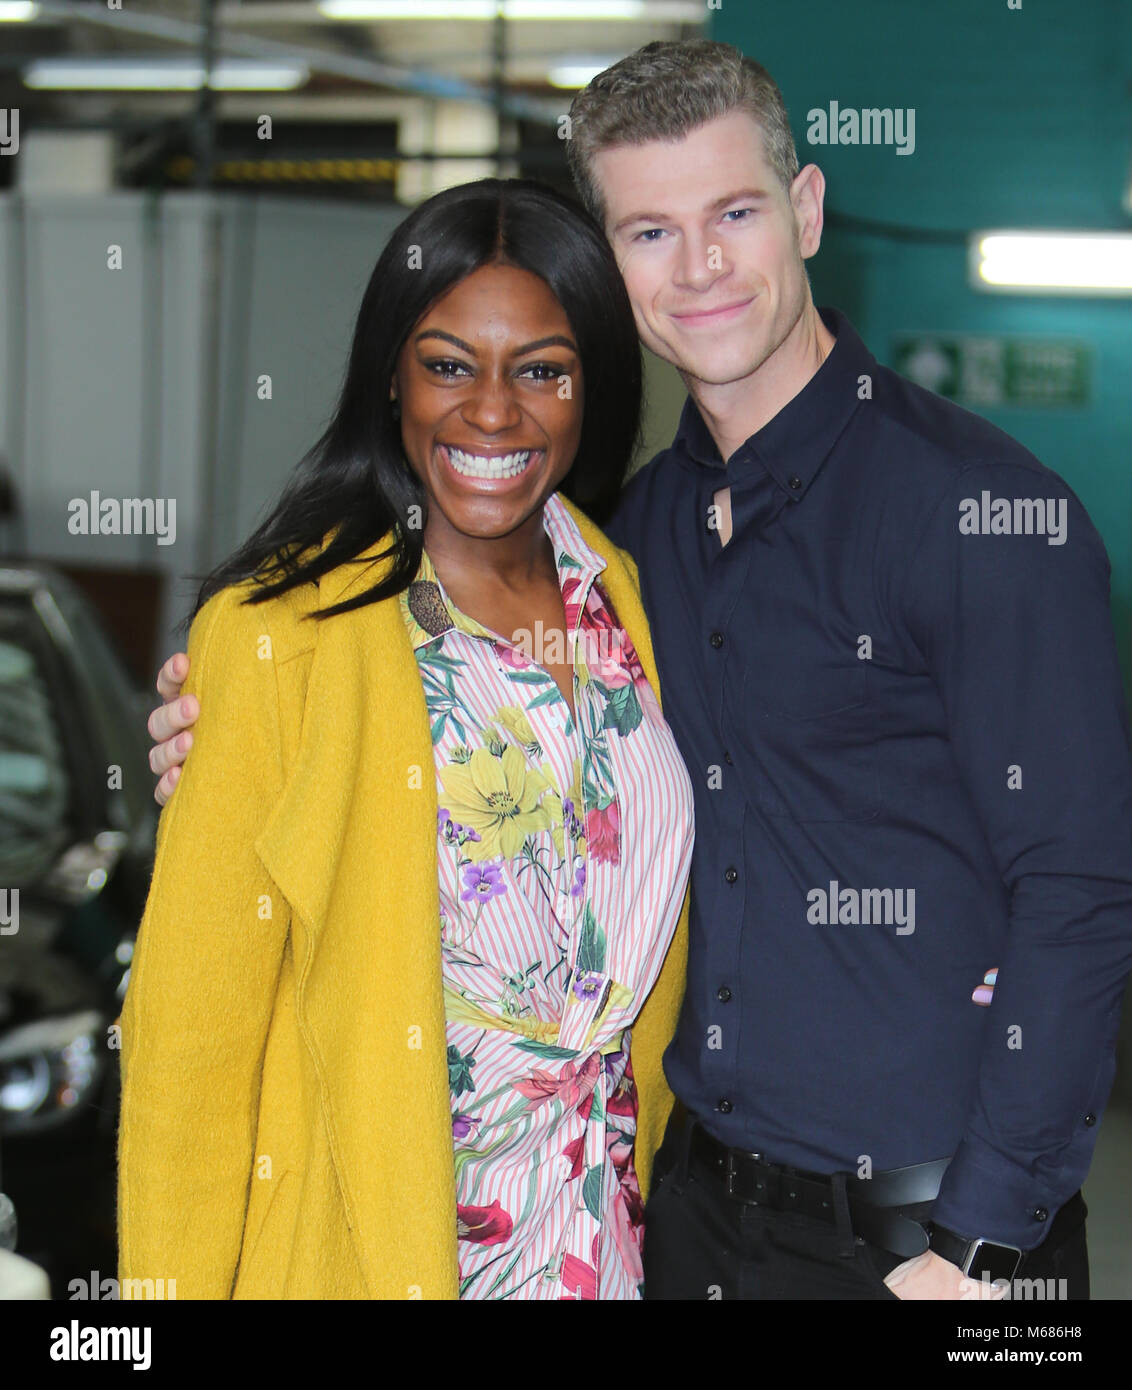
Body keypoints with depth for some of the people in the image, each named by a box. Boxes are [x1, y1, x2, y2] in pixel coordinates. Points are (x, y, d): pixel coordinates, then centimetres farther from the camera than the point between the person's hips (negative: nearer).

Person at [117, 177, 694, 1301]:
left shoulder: (621, 602, 3)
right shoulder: (277, 631, -14)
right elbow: (194, 1015, -12)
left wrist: (646, 1159, 12)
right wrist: (179, 1282, -12)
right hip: (357, 1242, -5)